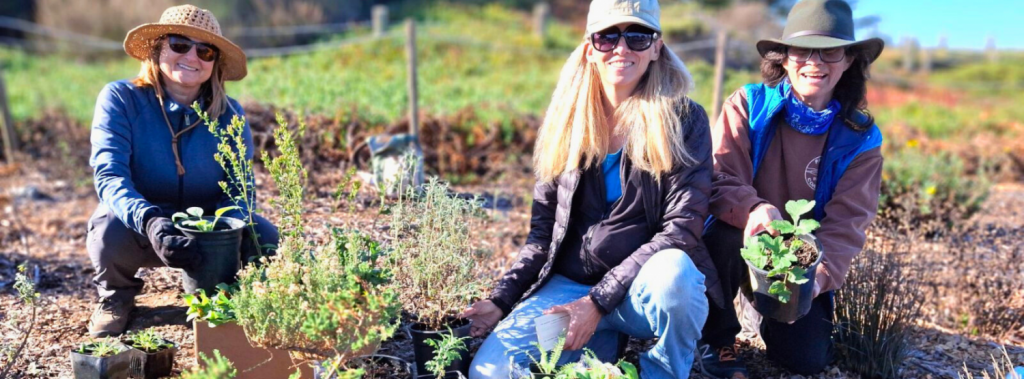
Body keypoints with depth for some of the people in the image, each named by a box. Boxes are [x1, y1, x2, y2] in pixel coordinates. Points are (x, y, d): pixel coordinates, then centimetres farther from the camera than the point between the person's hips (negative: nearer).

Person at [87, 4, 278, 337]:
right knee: (111, 235, -35)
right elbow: (109, 175, -24)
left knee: (265, 240, -23)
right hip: (137, 224, -2)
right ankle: (117, 297, 4)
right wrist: (149, 220, -45)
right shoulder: (120, 99, -15)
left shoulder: (228, 114, -8)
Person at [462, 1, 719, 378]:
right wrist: (502, 299, -4)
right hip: (570, 285, 3)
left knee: (672, 269, -37)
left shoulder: (684, 119, -5)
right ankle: (604, 343, 8)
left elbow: (681, 228, -13)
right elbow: (543, 230, 8)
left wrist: (599, 301, -19)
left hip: (647, 290, -2)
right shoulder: (566, 121, 5)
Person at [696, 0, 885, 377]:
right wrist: (754, 210, -42)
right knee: (721, 237, -36)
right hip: (743, 242, -2)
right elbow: (718, 179, -19)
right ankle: (716, 339, -8)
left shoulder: (860, 137, -6)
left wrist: (820, 273, -31)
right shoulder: (748, 104, -11)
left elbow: (847, 220, -11)